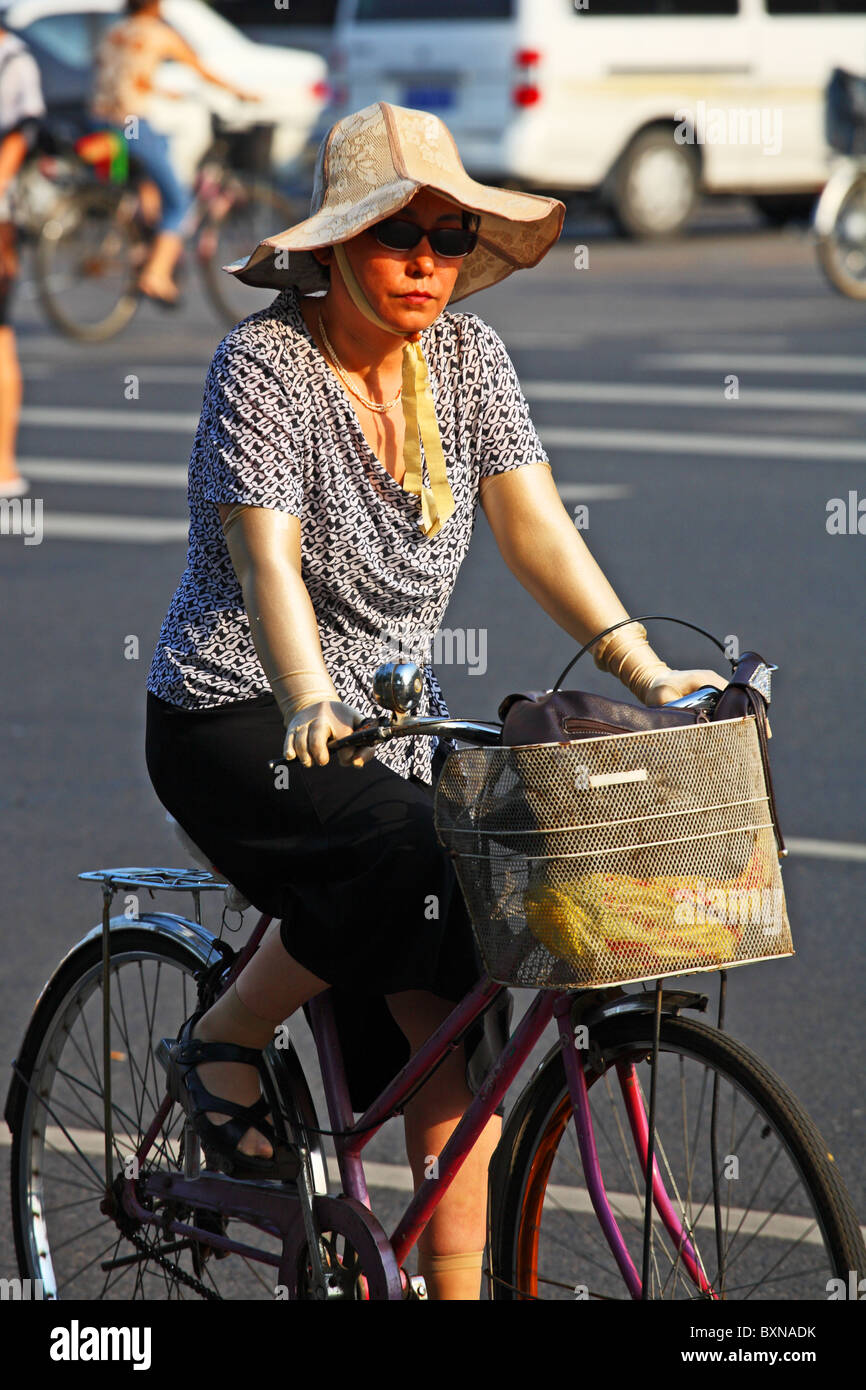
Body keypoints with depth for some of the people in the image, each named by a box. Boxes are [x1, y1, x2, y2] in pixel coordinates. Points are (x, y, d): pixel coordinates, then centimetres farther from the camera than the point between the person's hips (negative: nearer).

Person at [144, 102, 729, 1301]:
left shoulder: (467, 356, 2)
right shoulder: (264, 360, -15)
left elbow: (535, 528, -2)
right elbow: (267, 553, -26)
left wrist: (646, 670, -14)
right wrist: (311, 704, -43)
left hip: (396, 716, 6)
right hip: (239, 720, -5)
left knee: (453, 1016, -9)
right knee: (406, 856, -31)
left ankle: (457, 1280, -6)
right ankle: (224, 1044, -8)